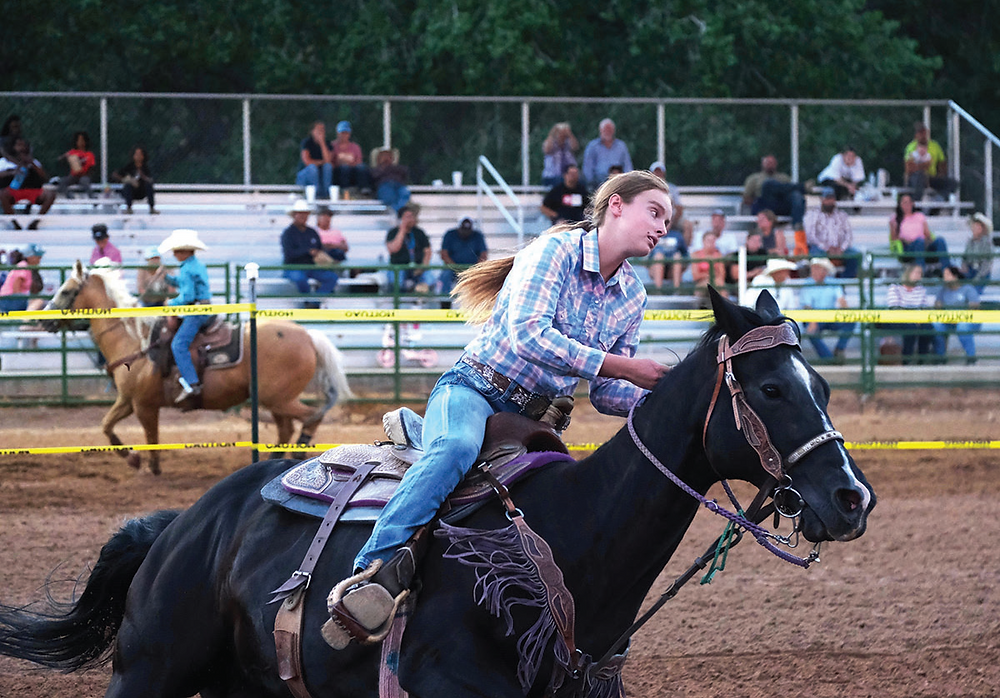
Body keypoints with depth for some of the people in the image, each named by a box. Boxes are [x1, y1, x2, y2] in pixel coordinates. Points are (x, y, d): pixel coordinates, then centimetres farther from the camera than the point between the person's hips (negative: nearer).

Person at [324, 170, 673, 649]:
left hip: (534, 420, 8)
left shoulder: (633, 297, 13)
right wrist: (621, 367, -25)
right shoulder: (556, 251, -9)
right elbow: (529, 333, -25)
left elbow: (606, 394, 16)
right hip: (474, 391, -8)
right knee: (458, 448, -39)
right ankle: (374, 572, -52)